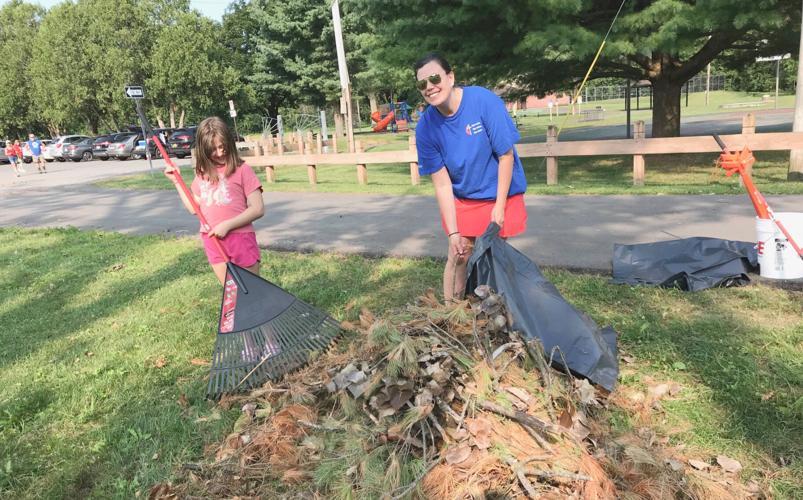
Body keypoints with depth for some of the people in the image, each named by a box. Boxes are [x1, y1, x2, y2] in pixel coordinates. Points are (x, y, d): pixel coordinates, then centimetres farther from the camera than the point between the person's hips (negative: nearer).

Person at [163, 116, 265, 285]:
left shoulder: (242, 170, -7)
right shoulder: (202, 173, 11)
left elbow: (258, 209, -11)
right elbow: (195, 208, 17)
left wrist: (227, 225, -17)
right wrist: (176, 181, 13)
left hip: (240, 238, -5)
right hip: (213, 241, 5)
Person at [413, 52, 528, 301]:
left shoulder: (484, 101, -23)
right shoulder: (425, 127, -14)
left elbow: (506, 155, -16)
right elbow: (441, 183, -13)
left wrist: (499, 206, -15)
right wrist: (453, 232, -16)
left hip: (499, 195, -2)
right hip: (461, 199, 2)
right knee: (458, 256, 0)